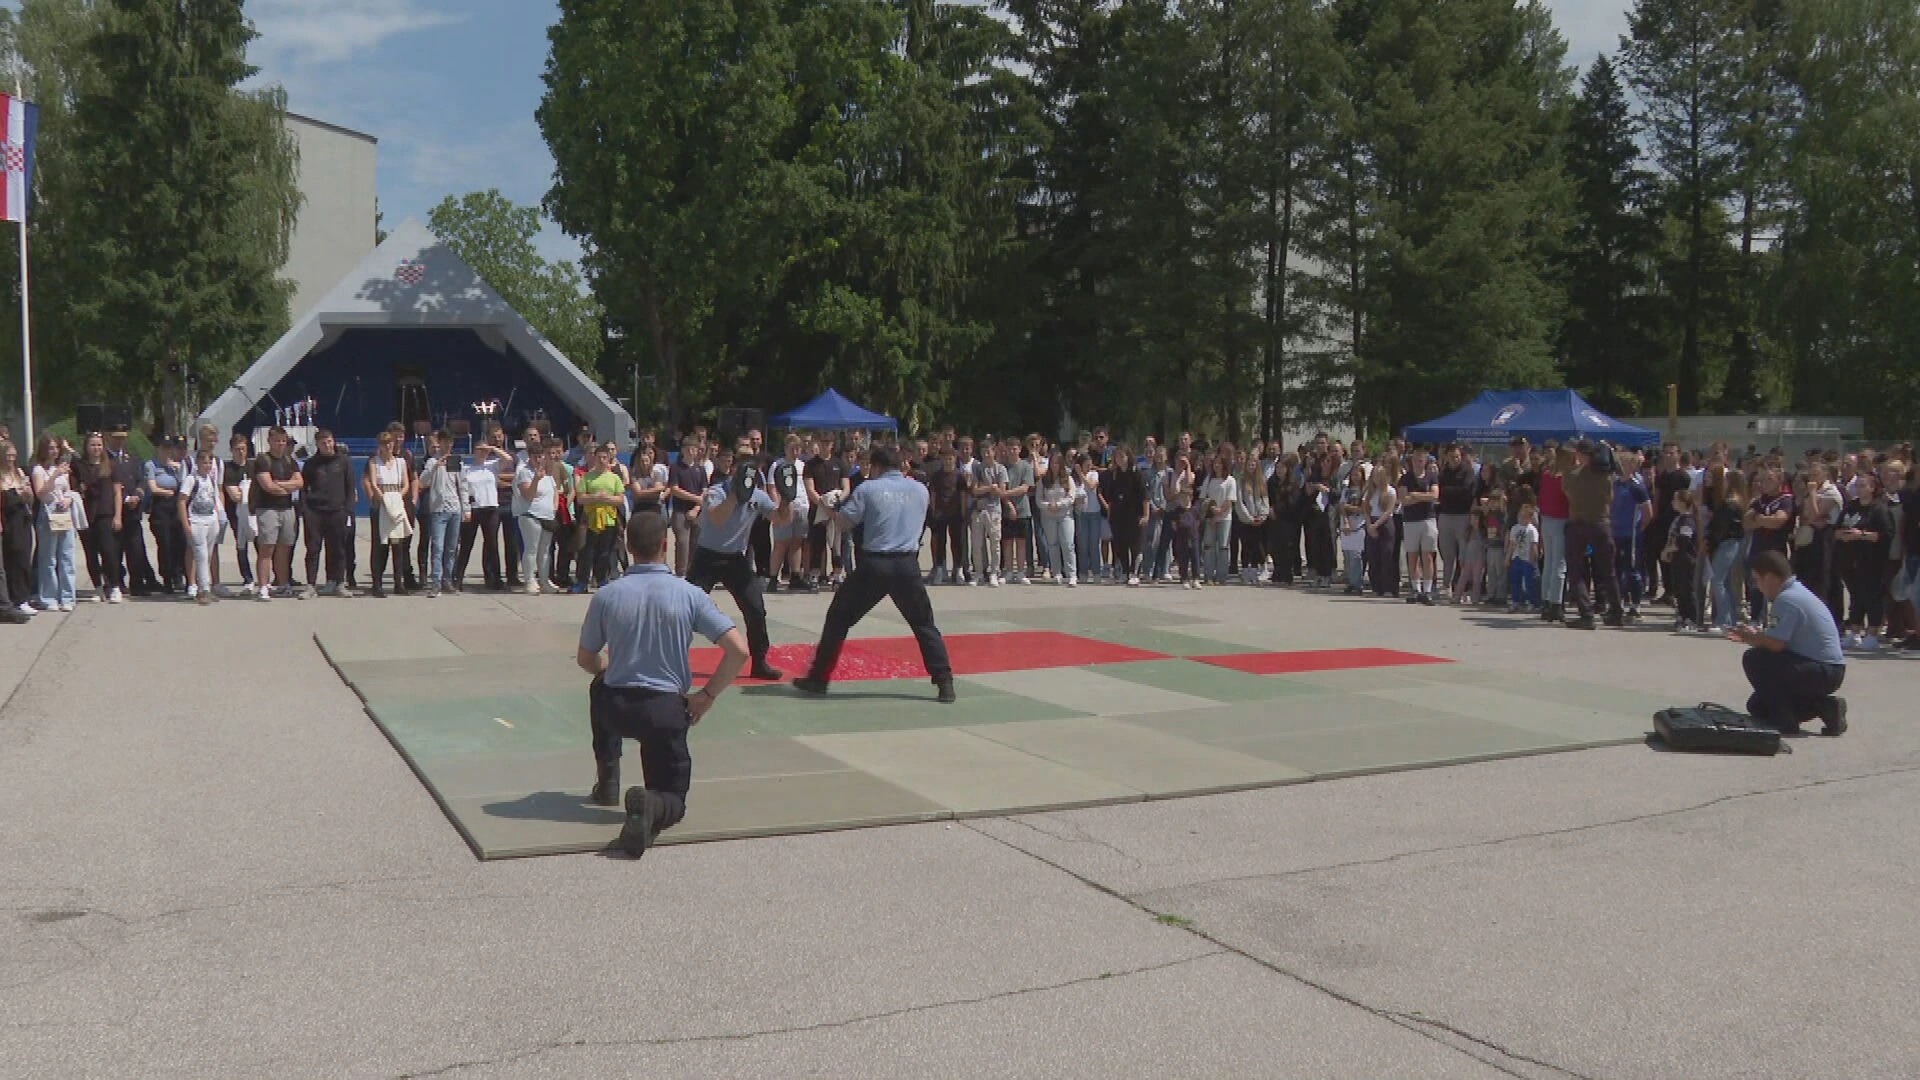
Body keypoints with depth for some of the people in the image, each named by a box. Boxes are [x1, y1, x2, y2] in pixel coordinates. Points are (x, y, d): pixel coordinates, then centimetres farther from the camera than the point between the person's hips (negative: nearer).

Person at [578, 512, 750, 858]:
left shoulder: (606, 596, -5)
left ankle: (607, 780, 32)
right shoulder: (689, 594, -8)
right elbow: (739, 651, -13)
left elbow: (586, 661, 10)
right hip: (667, 710, -2)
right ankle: (652, 805, -24)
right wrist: (707, 695, -1)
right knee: (673, 803, 14)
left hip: (616, 709, 2)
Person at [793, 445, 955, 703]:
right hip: (907, 565, 2)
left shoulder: (869, 488, -3)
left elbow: (846, 521, -5)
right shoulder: (920, 490, 7)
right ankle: (945, 683, 2)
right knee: (924, 624, 13)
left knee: (839, 618, 13)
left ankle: (818, 679, 15)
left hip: (874, 565, -2)